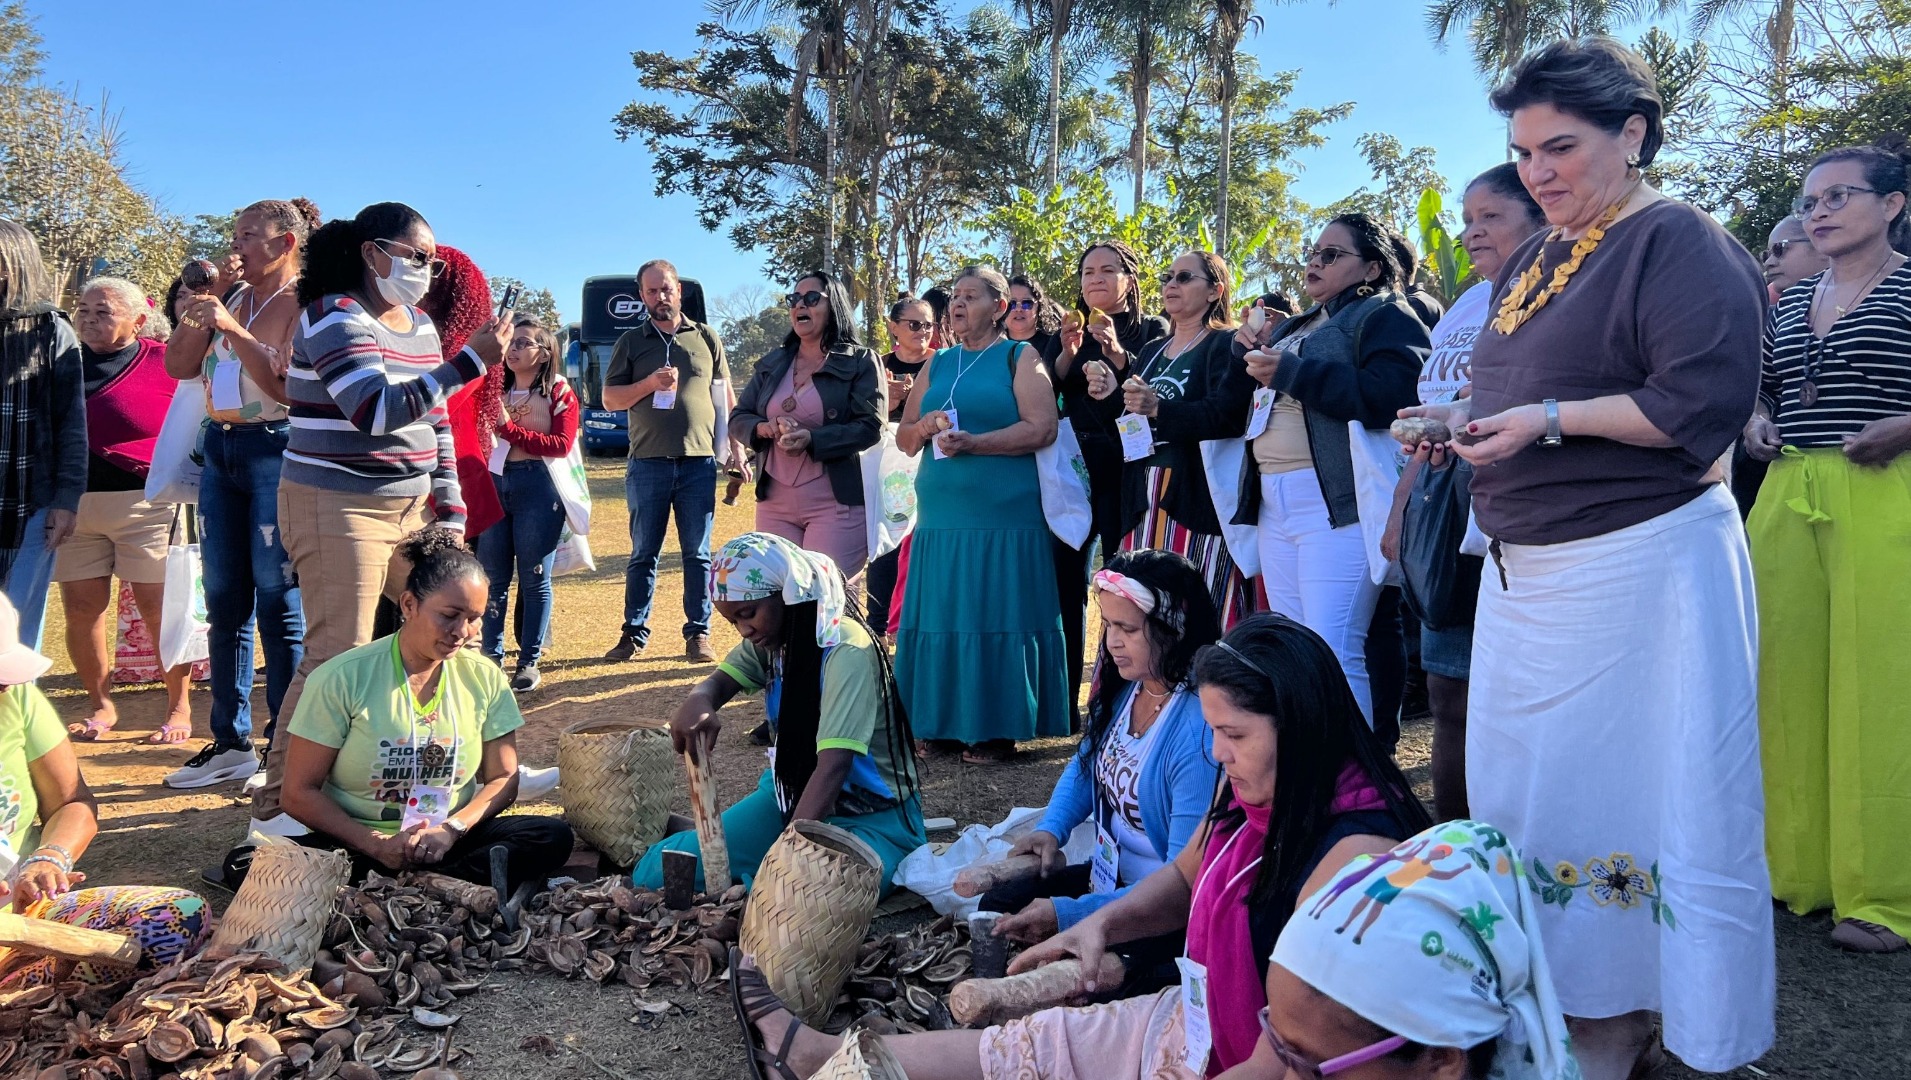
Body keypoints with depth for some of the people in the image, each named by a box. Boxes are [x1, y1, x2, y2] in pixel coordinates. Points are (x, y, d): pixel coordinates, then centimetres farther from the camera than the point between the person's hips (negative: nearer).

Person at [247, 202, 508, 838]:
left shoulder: (420, 326, 13)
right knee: (338, 657, -8)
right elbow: (378, 411, -26)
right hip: (338, 509, -8)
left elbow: (435, 424, 16)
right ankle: (275, 803, 5)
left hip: (409, 509, 8)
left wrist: (449, 511, 10)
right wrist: (470, 362, -29)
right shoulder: (335, 316, -12)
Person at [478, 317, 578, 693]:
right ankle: (492, 656, 15)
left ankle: (530, 662, 8)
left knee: (534, 577, 1)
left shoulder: (559, 391, 1)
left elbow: (562, 445, -11)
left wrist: (510, 428, -15)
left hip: (539, 487, -5)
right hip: (496, 483, 5)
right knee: (492, 576, 5)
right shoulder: (498, 390, 16)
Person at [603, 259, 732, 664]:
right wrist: (650, 383, -12)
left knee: (698, 554, 4)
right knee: (643, 554, 7)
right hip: (648, 463, 0)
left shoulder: (706, 338, 10)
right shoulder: (631, 342, 9)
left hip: (699, 462, 0)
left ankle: (698, 633, 11)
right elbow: (610, 398, 5)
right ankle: (634, 632, 15)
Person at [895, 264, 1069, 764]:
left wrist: (972, 442, -19)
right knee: (941, 617, 5)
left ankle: (997, 729, 6)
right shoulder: (938, 363, 18)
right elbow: (903, 437, 19)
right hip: (940, 516, 5)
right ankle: (945, 722, 14)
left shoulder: (1019, 357, 2)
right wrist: (923, 427, -5)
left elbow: (1042, 428, -11)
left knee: (995, 619, -3)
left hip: (1003, 516, -5)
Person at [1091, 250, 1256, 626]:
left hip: (1199, 497, -7)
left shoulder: (1227, 344, -1)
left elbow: (1228, 415, -17)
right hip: (1145, 499, 7)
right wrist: (1112, 396, 3)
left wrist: (1159, 409, -28)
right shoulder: (1151, 351, 21)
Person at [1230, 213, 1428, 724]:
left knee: (1333, 654, -14)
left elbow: (1389, 394, -18)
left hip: (1337, 503, -9)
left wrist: (1290, 372, -17)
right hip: (1274, 502, 9)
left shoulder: (1385, 316, 0)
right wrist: (1250, 353, 10)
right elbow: (1253, 400, 30)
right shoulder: (1295, 326, 26)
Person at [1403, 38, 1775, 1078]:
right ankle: (1552, 984, 31)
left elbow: (1705, 401, -20)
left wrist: (1549, 419, -21)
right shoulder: (1535, 258, 15)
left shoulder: (1679, 242, -11)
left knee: (1624, 791, 0)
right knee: (1523, 779, 14)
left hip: (1636, 563, -9)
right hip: (1526, 563, 9)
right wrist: (1465, 417, 6)